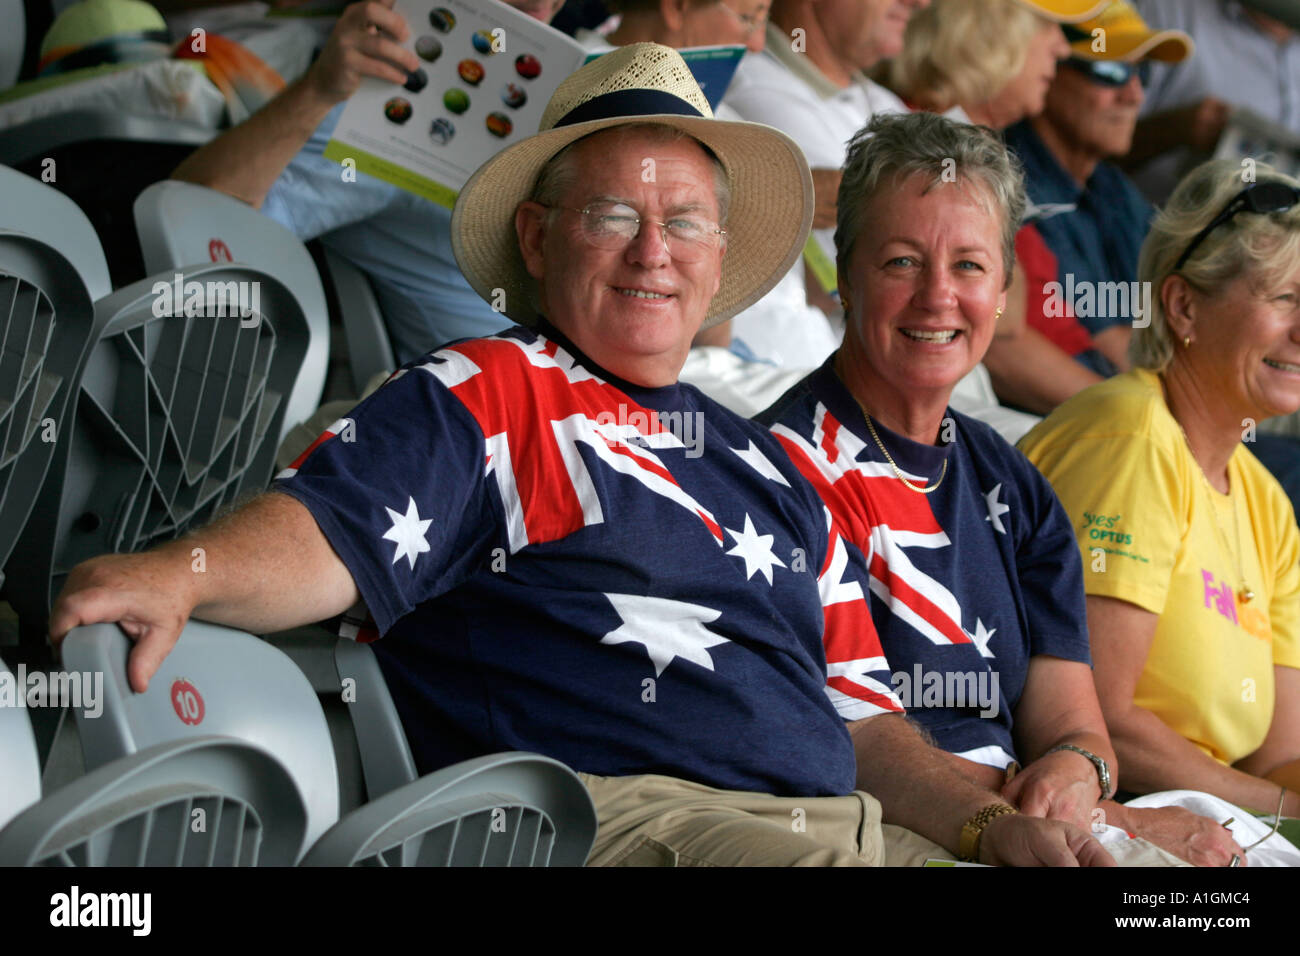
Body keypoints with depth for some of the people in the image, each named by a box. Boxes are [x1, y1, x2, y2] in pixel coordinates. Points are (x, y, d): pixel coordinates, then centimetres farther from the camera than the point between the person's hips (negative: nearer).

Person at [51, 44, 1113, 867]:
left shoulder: (772, 471, 29)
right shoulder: (479, 395, 10)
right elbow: (328, 534, -8)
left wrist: (994, 826, 11)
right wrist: (181, 573, -30)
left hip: (842, 822, 7)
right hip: (612, 811, -6)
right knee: (809, 863, -37)